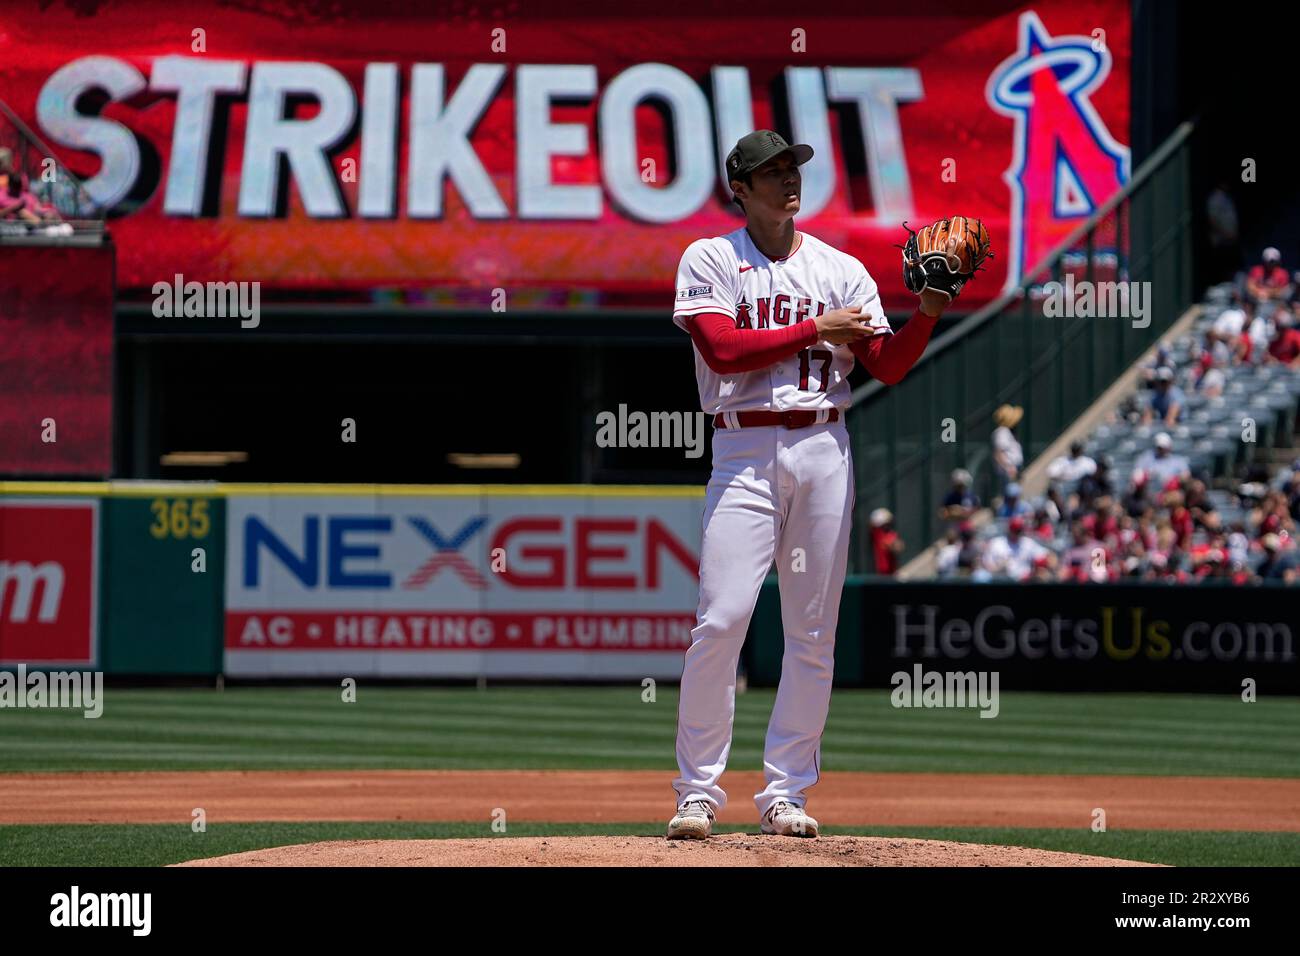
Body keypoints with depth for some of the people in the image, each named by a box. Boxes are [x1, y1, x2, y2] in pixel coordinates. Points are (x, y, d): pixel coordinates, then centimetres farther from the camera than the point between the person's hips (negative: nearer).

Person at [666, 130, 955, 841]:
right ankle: (699, 791, -7)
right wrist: (816, 329, -10)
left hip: (824, 451, 3)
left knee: (813, 632, 2)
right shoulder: (710, 260, 4)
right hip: (744, 453, -3)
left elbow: (887, 366, 5)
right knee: (721, 620, -13)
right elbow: (722, 349, -11)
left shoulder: (842, 270, 13)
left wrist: (928, 314, -12)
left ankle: (786, 793, 8)